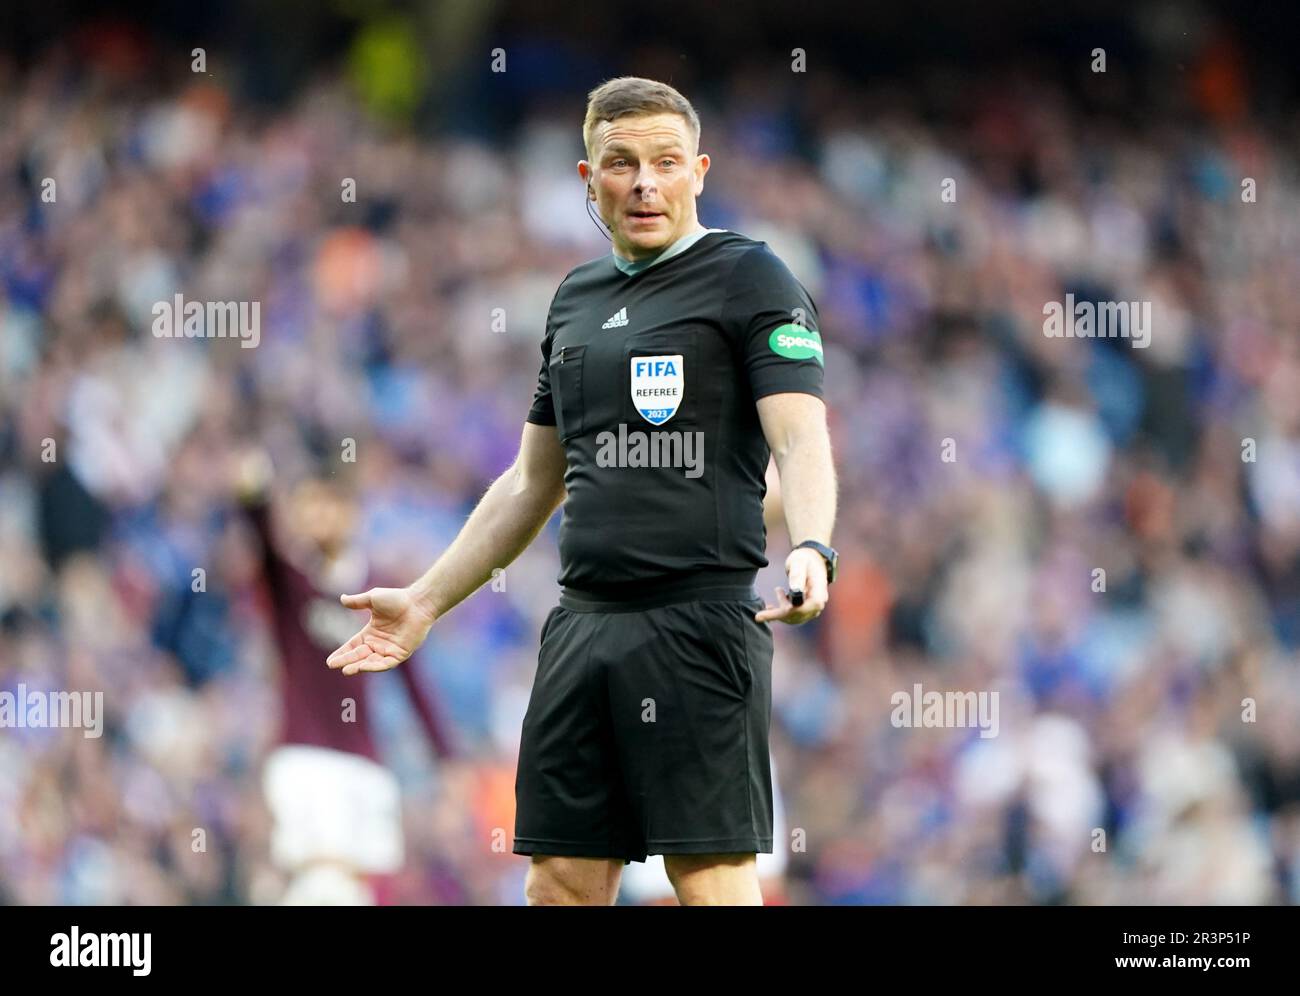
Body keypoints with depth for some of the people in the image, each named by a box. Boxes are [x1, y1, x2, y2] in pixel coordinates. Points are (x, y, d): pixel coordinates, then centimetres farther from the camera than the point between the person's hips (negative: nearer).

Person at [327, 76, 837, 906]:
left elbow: (801, 438, -13)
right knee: (561, 881, 5)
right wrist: (427, 600, 26)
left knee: (712, 874, -11)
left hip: (699, 624, -7)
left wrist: (811, 550, -32)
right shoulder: (577, 299, 20)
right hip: (582, 627, 7)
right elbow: (531, 484, 28)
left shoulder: (750, 278, -1)